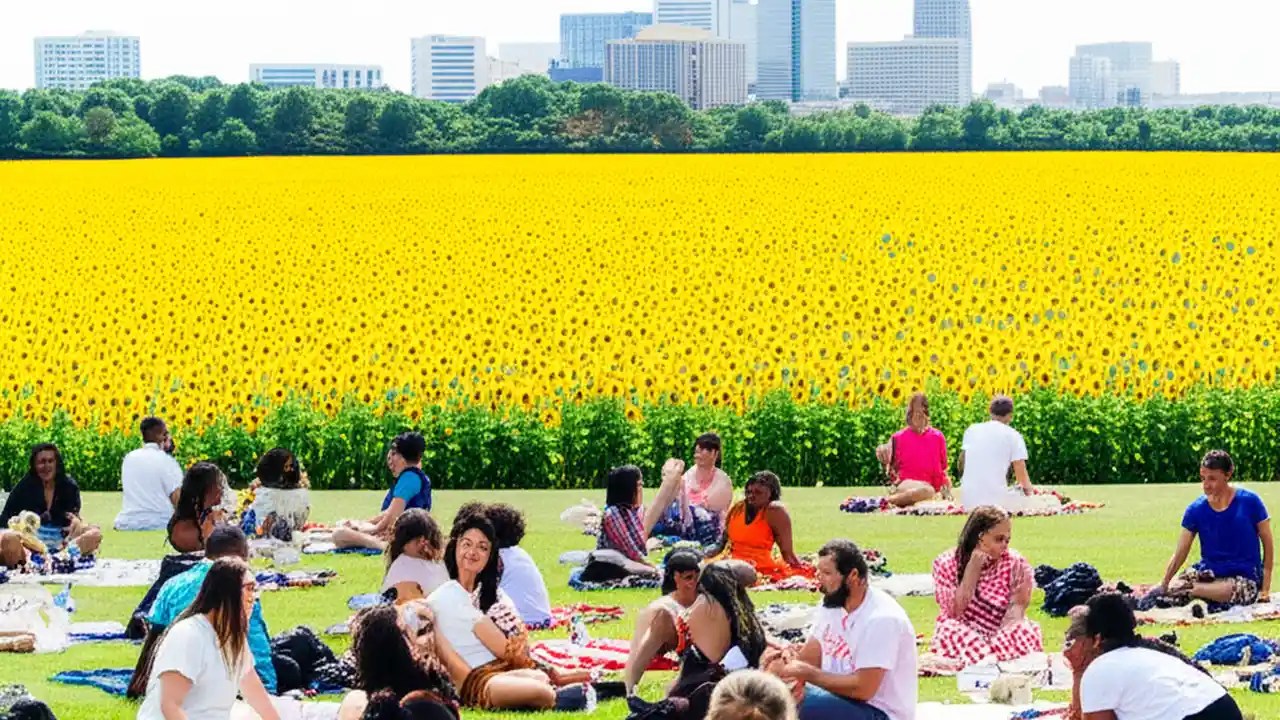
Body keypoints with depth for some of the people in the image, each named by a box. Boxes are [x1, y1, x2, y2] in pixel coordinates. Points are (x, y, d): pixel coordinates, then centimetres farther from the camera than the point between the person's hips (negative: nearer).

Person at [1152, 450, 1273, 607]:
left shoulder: (1249, 502, -8)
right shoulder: (1196, 509, -1)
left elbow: (1268, 544, -2)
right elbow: (1179, 554, 0)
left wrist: (1265, 588, -7)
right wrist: (1164, 585, -10)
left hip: (1245, 577, -1)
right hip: (1208, 572, 1)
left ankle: (1190, 590, -23)